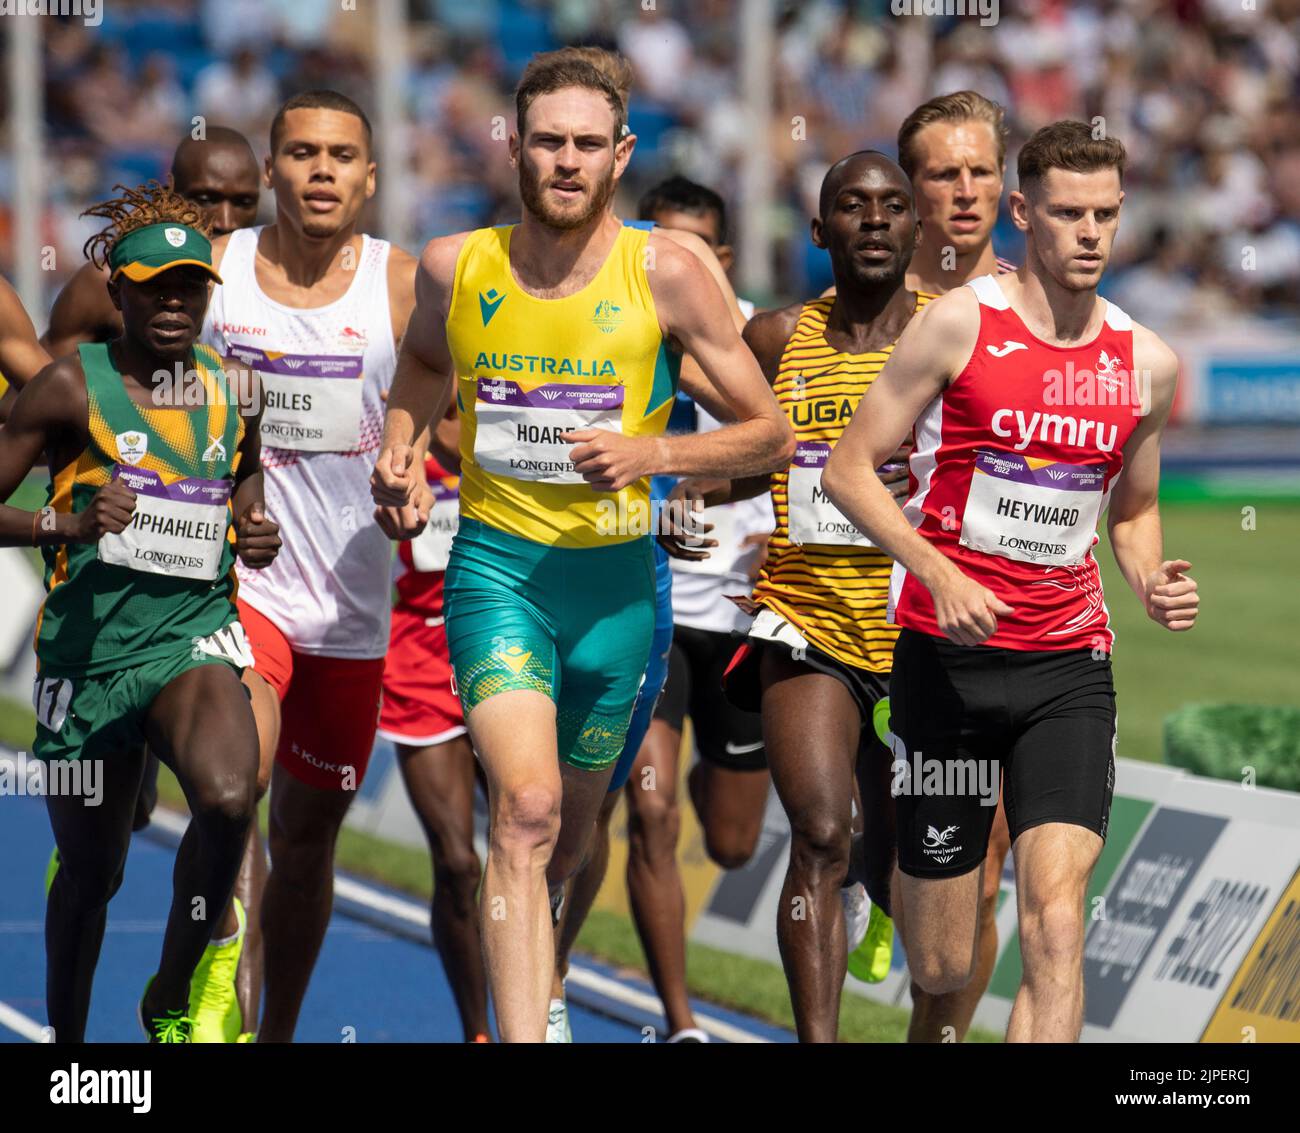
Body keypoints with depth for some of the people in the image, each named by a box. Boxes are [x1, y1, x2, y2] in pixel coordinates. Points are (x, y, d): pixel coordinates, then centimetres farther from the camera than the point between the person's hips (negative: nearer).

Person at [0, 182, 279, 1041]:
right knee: (91, 869, 10)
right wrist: (71, 525, -22)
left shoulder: (235, 389, 7)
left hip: (193, 632, 2)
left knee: (230, 799, -28)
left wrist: (258, 536, 4)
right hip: (90, 645, -2)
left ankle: (173, 1000, -8)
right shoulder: (73, 387, -5)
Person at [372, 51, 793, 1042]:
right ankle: (524, 1044, -29)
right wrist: (400, 443, 5)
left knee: (569, 835, 16)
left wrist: (650, 455, -17)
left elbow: (772, 436, -1)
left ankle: (527, 996, 45)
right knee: (526, 806, -23)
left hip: (614, 580, 1)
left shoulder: (664, 274, -7)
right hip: (495, 563, -1)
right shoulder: (456, 267, -1)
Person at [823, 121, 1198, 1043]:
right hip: (947, 654, -2)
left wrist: (1152, 584, 1)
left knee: (1057, 916, -19)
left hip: (1069, 664, 2)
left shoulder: (1149, 364, 7)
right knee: (942, 969, 6)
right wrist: (941, 577, -18)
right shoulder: (962, 324, -5)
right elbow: (848, 469, -4)